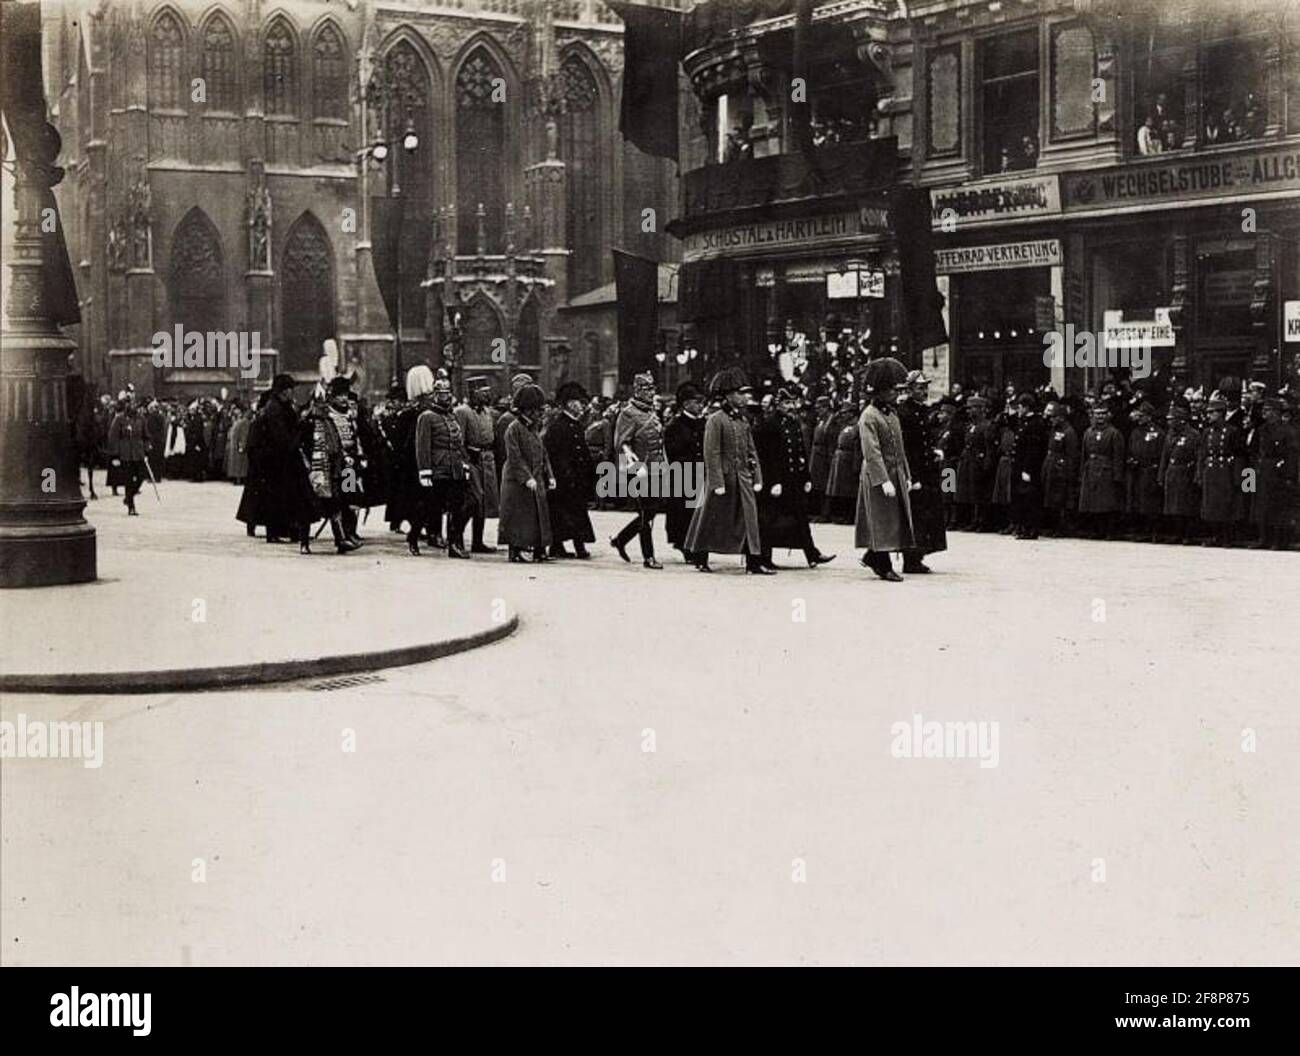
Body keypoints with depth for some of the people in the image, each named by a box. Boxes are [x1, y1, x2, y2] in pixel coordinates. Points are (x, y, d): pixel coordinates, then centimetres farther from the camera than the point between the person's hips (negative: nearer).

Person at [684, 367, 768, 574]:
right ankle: (700, 559, 18)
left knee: (749, 518, -1)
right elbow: (712, 454, -14)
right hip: (724, 477, -6)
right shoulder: (715, 420, -10)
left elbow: (751, 451, 15)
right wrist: (717, 483, -18)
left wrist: (757, 478, 8)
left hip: (743, 479, 7)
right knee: (710, 519, 4)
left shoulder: (743, 419, 12)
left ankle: (754, 563, -2)